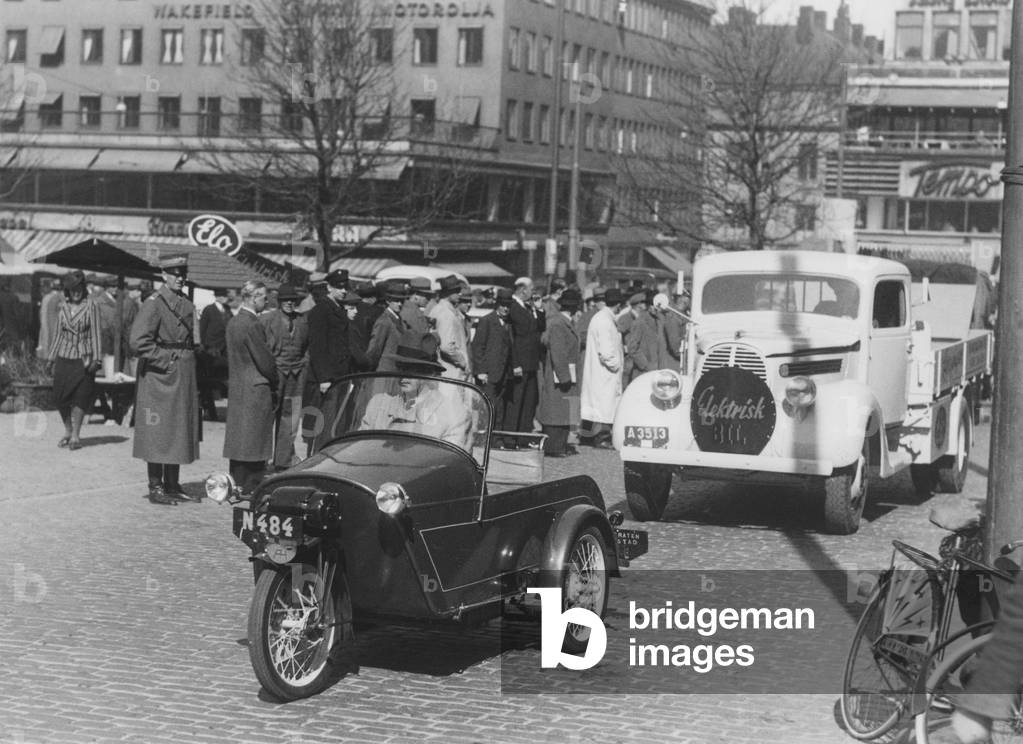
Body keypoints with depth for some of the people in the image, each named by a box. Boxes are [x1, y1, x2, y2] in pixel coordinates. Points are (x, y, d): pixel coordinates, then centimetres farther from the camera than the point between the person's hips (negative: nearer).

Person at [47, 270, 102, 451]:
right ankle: (67, 432, 17)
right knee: (60, 397, 1)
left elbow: (96, 333, -4)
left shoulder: (90, 306, -2)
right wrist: (52, 358, 14)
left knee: (80, 397, -5)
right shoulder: (64, 308, 10)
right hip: (64, 358, 4)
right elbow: (58, 334, 16)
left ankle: (76, 435, 3)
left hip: (83, 358, -4)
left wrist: (95, 359, -10)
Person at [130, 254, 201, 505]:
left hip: (184, 378, 8)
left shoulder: (187, 305, 14)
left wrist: (189, 367, 11)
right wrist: (165, 362, -16)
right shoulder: (153, 304, -10)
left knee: (179, 431, 10)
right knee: (158, 433, -4)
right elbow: (138, 341, -19)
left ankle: (172, 485, 18)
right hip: (159, 377, -8)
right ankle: (155, 487, 2)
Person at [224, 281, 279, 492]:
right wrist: (274, 382, -1)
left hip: (236, 387, 9)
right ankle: (252, 486, -1)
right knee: (255, 439, -3)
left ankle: (237, 483, 17)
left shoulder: (233, 322, 10)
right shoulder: (253, 324, -18)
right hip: (256, 389, -9)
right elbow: (264, 359, -17)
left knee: (238, 439, 12)